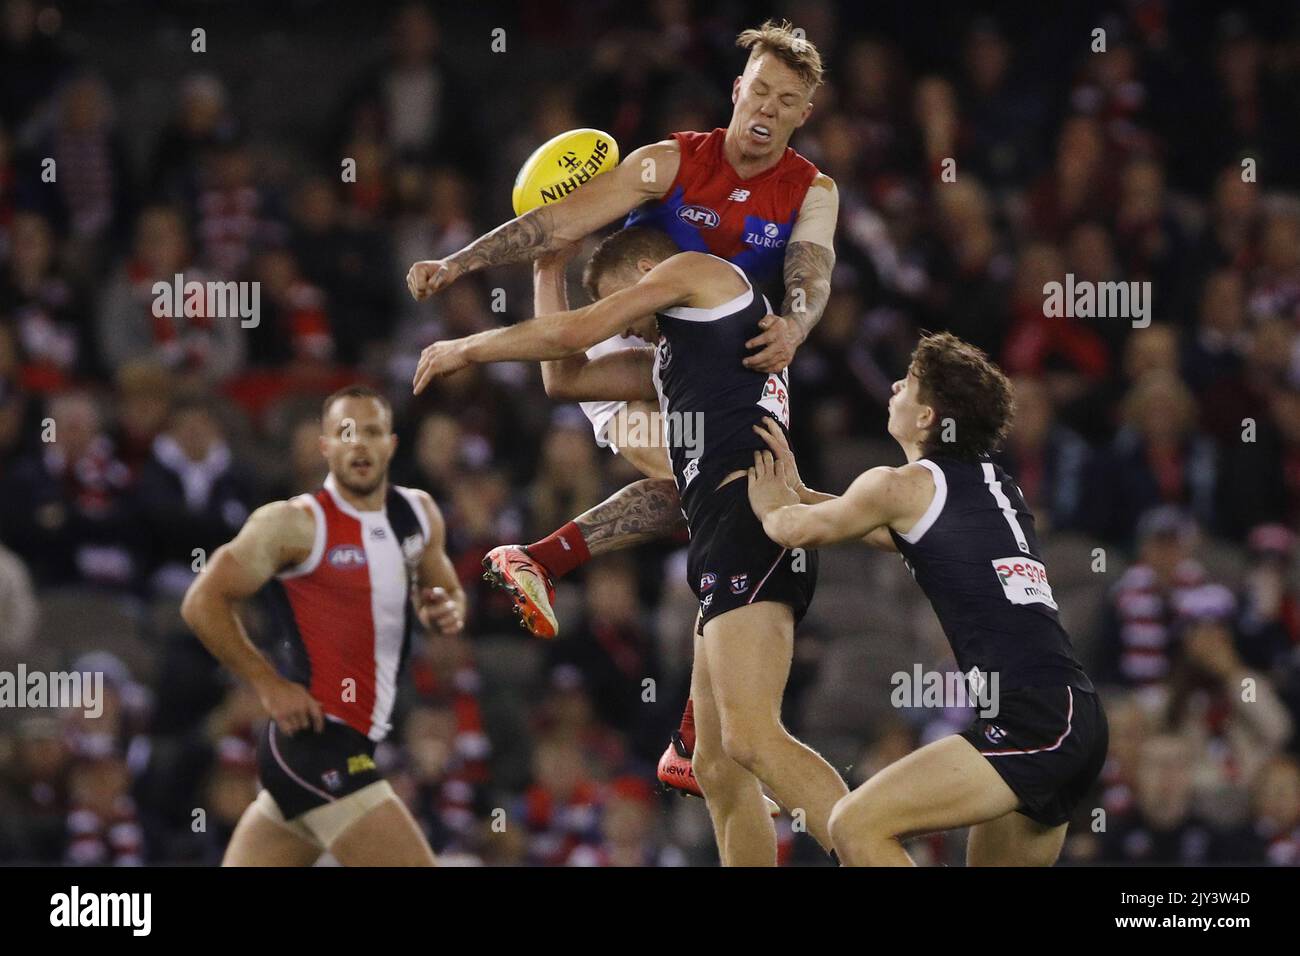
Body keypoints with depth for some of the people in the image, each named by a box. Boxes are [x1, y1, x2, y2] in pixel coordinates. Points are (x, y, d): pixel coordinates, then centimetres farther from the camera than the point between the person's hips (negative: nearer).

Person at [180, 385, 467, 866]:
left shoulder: (418, 514, 11)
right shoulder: (295, 524, -11)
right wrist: (269, 684, -13)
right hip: (318, 739, -8)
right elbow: (203, 602, -9)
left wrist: (446, 612, 3)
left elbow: (444, 590, 27)